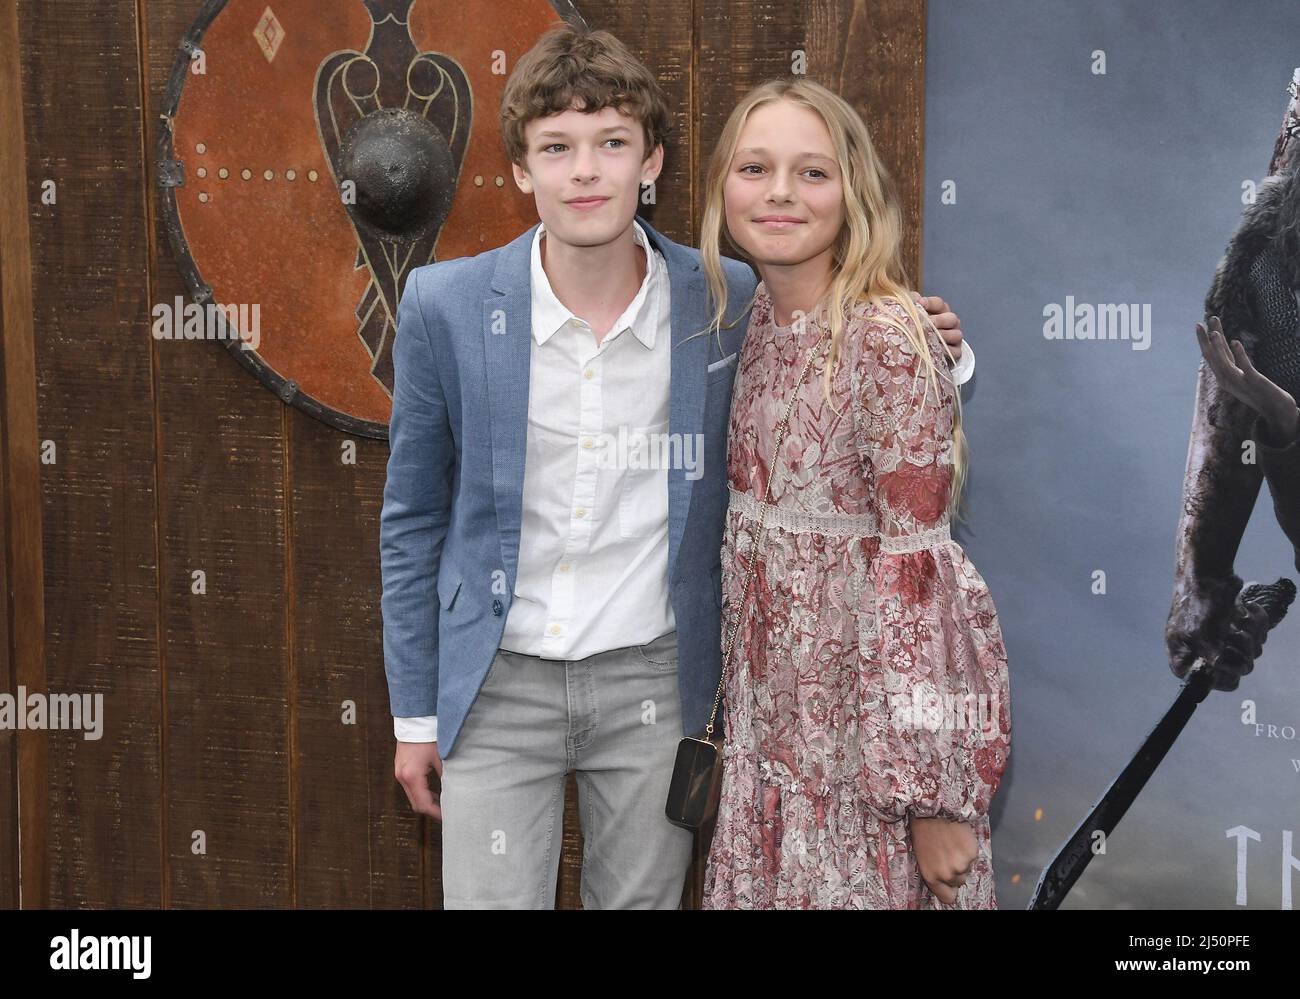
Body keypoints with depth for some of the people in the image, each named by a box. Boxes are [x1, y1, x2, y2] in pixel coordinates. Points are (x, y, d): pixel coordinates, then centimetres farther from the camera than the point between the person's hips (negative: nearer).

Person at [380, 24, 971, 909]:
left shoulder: (728, 300, -6)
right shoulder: (445, 306, -7)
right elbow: (413, 520, 2)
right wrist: (414, 711, 4)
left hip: (654, 679, 1)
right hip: (498, 685, 0)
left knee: (640, 901, 14)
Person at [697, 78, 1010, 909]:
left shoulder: (886, 338, -20)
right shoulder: (761, 315, 2)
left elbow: (918, 560, -21)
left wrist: (931, 791, -20)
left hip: (879, 695, -7)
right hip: (779, 693, 7)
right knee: (778, 881, 17)